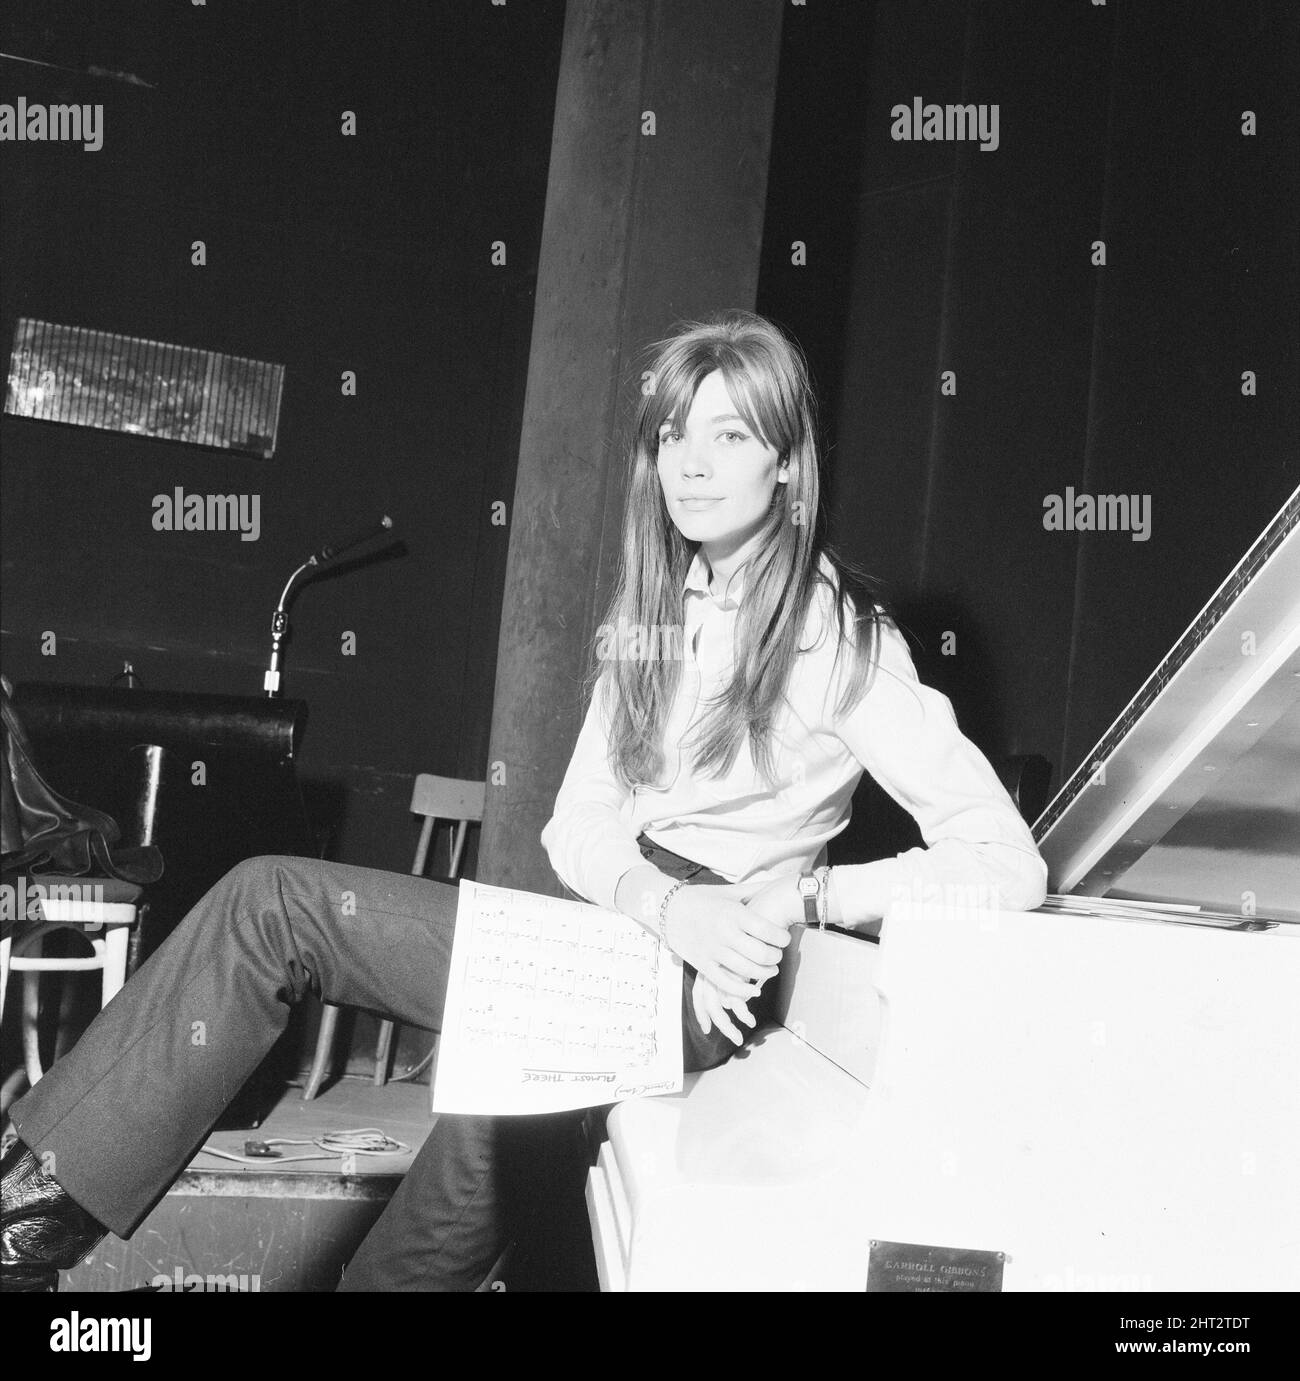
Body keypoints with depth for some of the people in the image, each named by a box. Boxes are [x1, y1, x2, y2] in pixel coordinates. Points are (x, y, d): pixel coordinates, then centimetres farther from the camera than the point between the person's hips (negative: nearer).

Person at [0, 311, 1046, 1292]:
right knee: (270, 901, -6)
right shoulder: (654, 616, 11)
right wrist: (667, 903, -16)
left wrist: (799, 900, -23)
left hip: (698, 987, -7)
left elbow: (1010, 865, -16)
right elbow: (578, 828, 5)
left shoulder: (841, 639, -10)